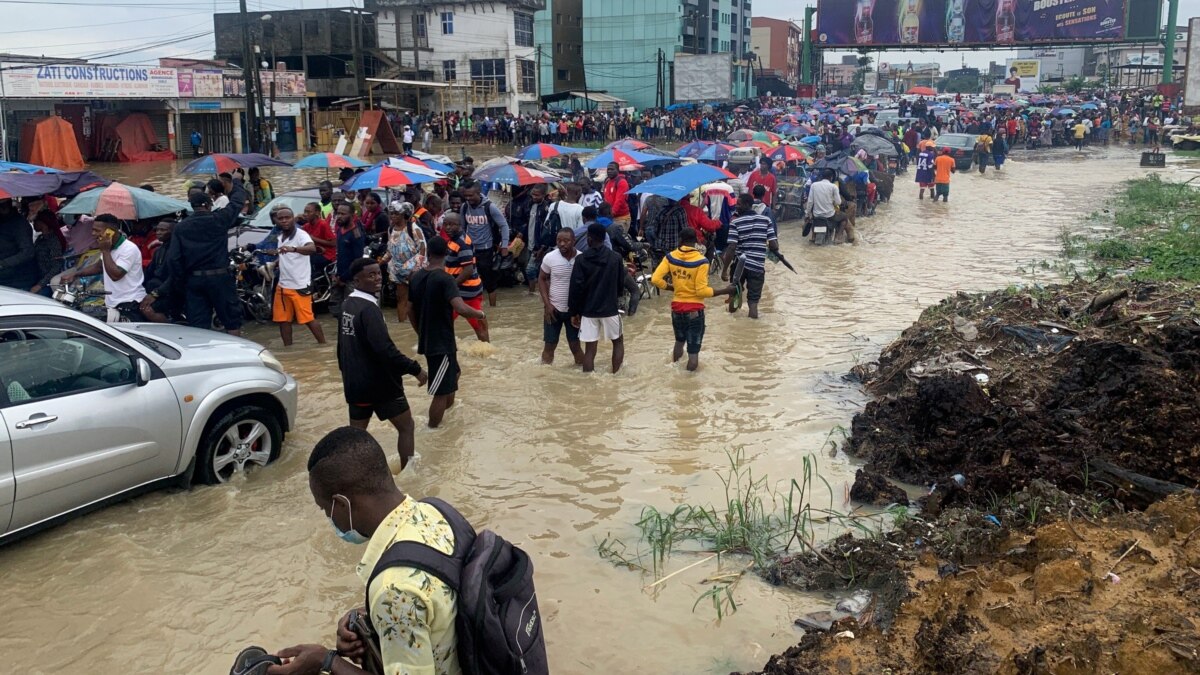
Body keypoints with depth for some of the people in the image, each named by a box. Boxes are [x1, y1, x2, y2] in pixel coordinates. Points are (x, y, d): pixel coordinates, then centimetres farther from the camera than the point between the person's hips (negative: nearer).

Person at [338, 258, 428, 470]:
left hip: (355, 382, 8)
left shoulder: (346, 305, 6)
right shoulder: (368, 308, -22)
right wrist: (415, 369, -24)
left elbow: (342, 345, 17)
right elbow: (384, 349, -30)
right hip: (379, 382, -8)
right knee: (406, 426, 7)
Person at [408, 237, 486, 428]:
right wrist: (480, 314, -12)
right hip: (442, 342, -8)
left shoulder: (416, 277, 3)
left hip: (426, 340, 8)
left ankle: (449, 408, 46)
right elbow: (461, 309, -32)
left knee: (452, 374, 30)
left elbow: (410, 310, 13)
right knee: (441, 391, 1)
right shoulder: (445, 279, -20)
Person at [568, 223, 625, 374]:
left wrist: (573, 312, 0)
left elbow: (576, 288, -9)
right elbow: (621, 283, 8)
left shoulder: (581, 259, -8)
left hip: (588, 310, -1)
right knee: (618, 341, 20)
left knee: (590, 349, 3)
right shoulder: (615, 258, -2)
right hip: (610, 309, 1)